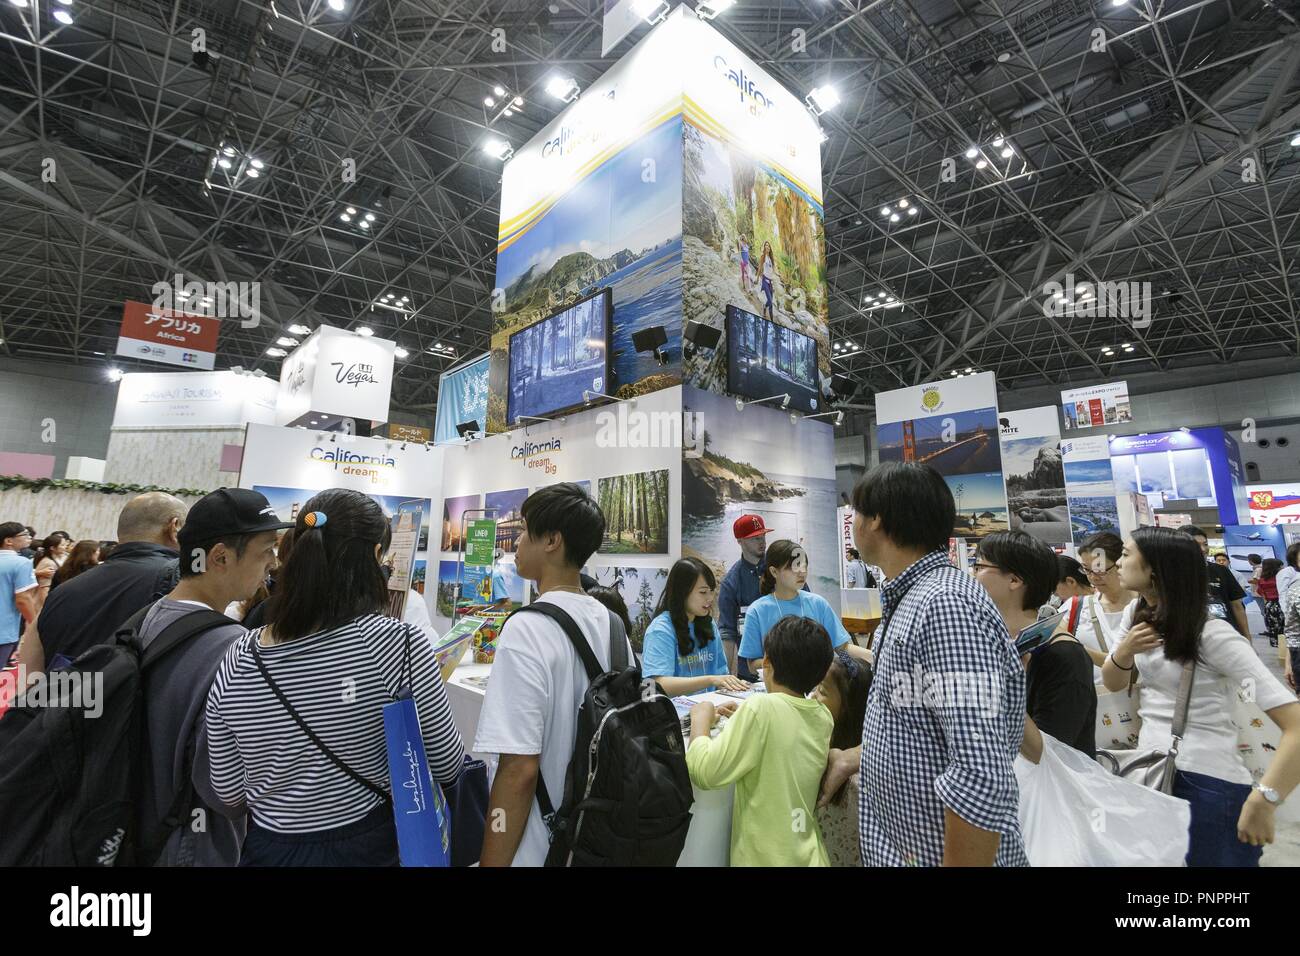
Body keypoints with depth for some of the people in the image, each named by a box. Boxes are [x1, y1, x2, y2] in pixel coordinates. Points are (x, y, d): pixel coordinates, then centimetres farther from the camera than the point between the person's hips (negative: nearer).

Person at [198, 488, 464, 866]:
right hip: (372, 847, -2)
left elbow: (228, 795, 0)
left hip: (270, 849, 3)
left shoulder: (237, 659, -12)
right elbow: (447, 768, -15)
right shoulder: (397, 643, -26)